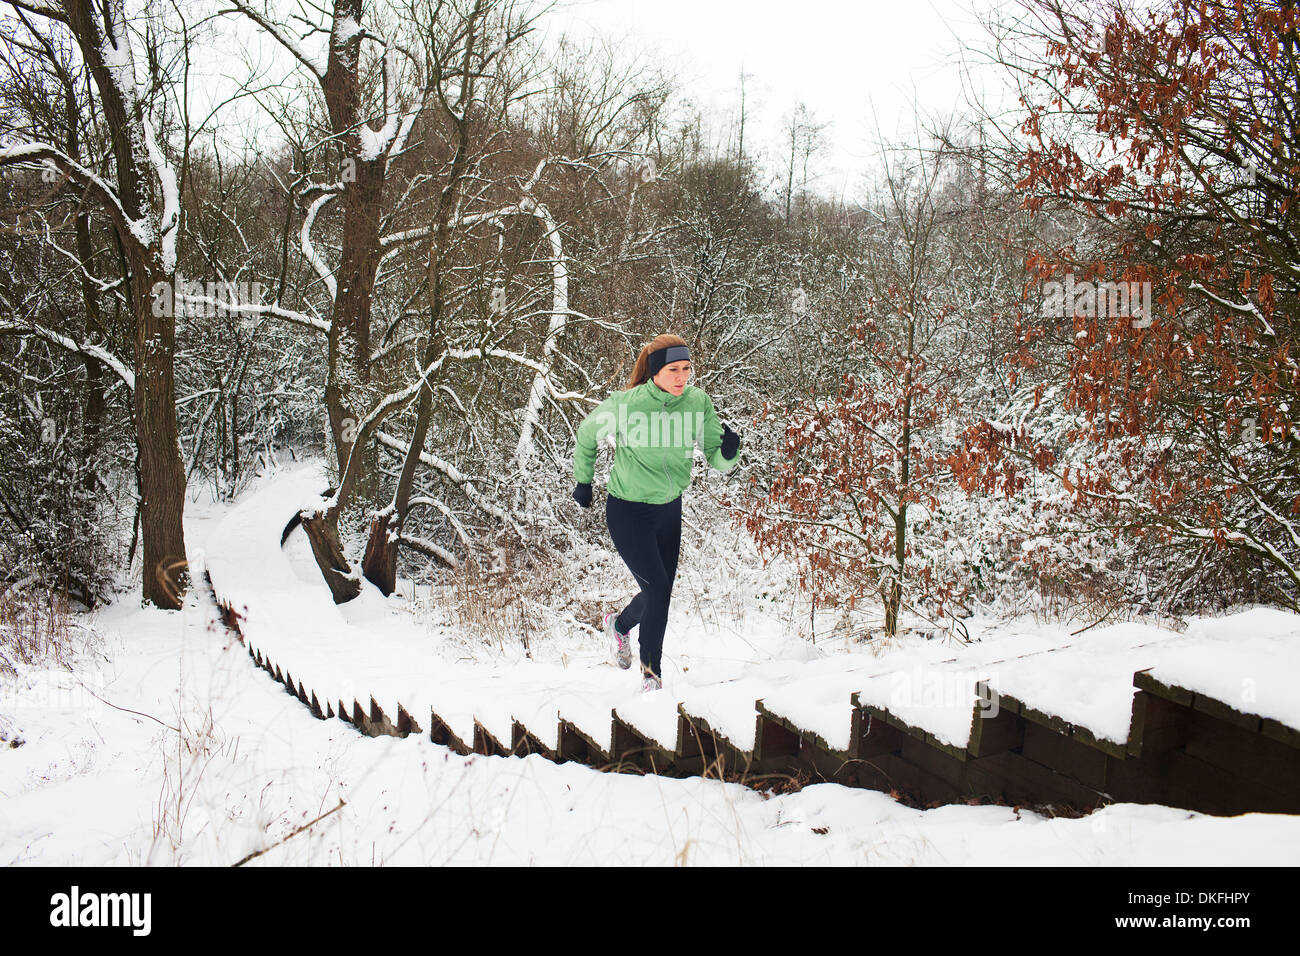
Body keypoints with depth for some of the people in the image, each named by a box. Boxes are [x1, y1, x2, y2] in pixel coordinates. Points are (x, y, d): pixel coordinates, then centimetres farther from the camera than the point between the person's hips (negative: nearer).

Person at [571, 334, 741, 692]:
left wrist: (728, 451, -33)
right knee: (658, 589, -11)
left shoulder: (698, 402, -11)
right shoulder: (625, 404, -20)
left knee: (659, 594, 14)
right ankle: (651, 673, 14)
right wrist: (583, 482, 8)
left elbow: (717, 461, -10)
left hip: (670, 510, 5)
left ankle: (619, 624, 47)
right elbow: (587, 434, 0)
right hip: (627, 512, -5)